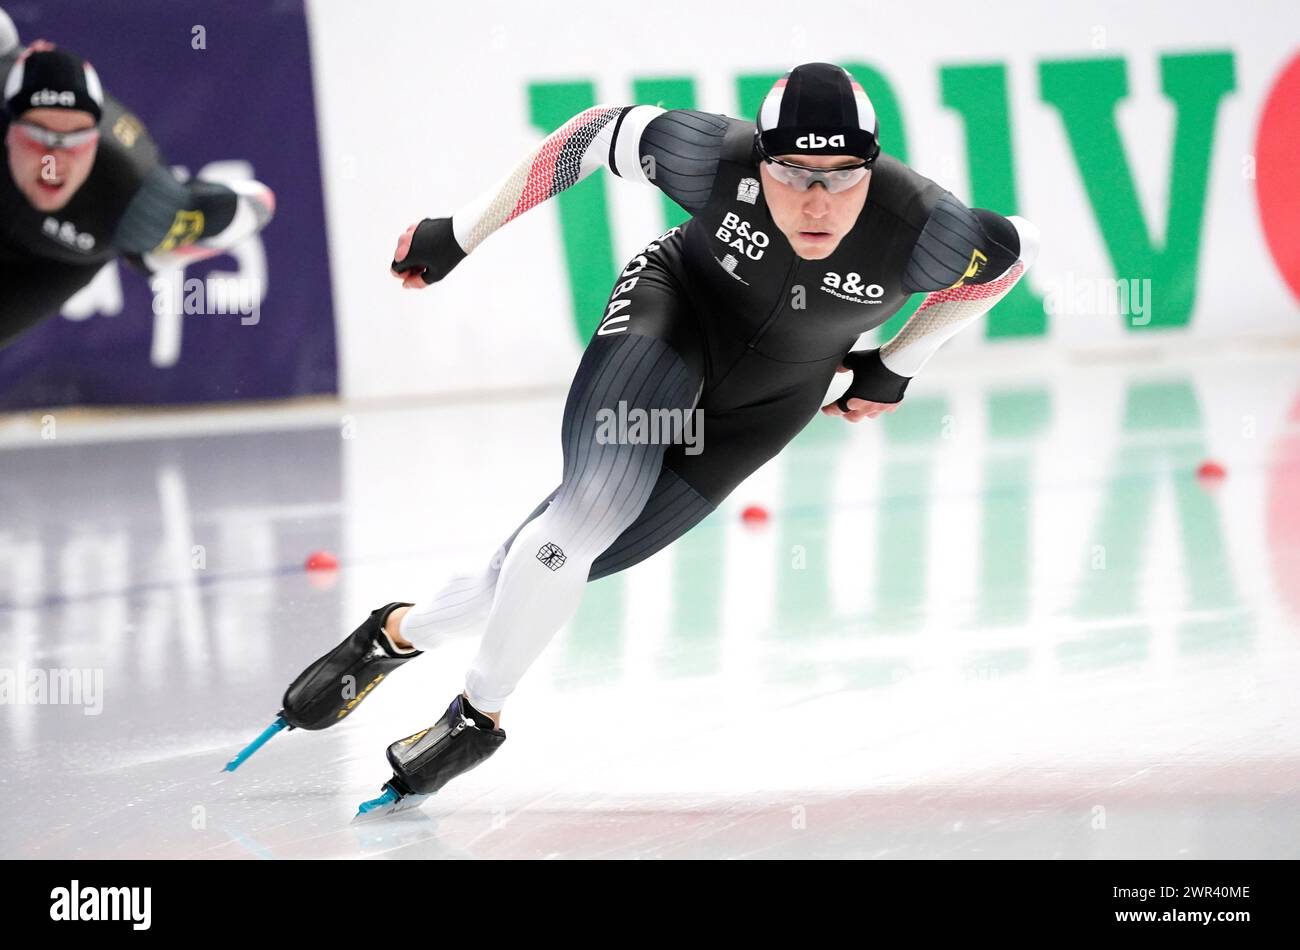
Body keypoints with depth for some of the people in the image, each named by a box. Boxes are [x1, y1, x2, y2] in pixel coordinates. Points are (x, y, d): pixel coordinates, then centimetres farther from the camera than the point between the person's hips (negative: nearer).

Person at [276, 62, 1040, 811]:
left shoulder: (922, 230, -32)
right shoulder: (716, 159, -32)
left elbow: (1018, 248, -10)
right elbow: (599, 134, -15)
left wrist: (899, 365, 1)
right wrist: (458, 237, -8)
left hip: (766, 402, 2)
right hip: (676, 303, -1)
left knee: (573, 552, -2)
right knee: (594, 505, -25)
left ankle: (403, 632, 22)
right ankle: (481, 711, -5)